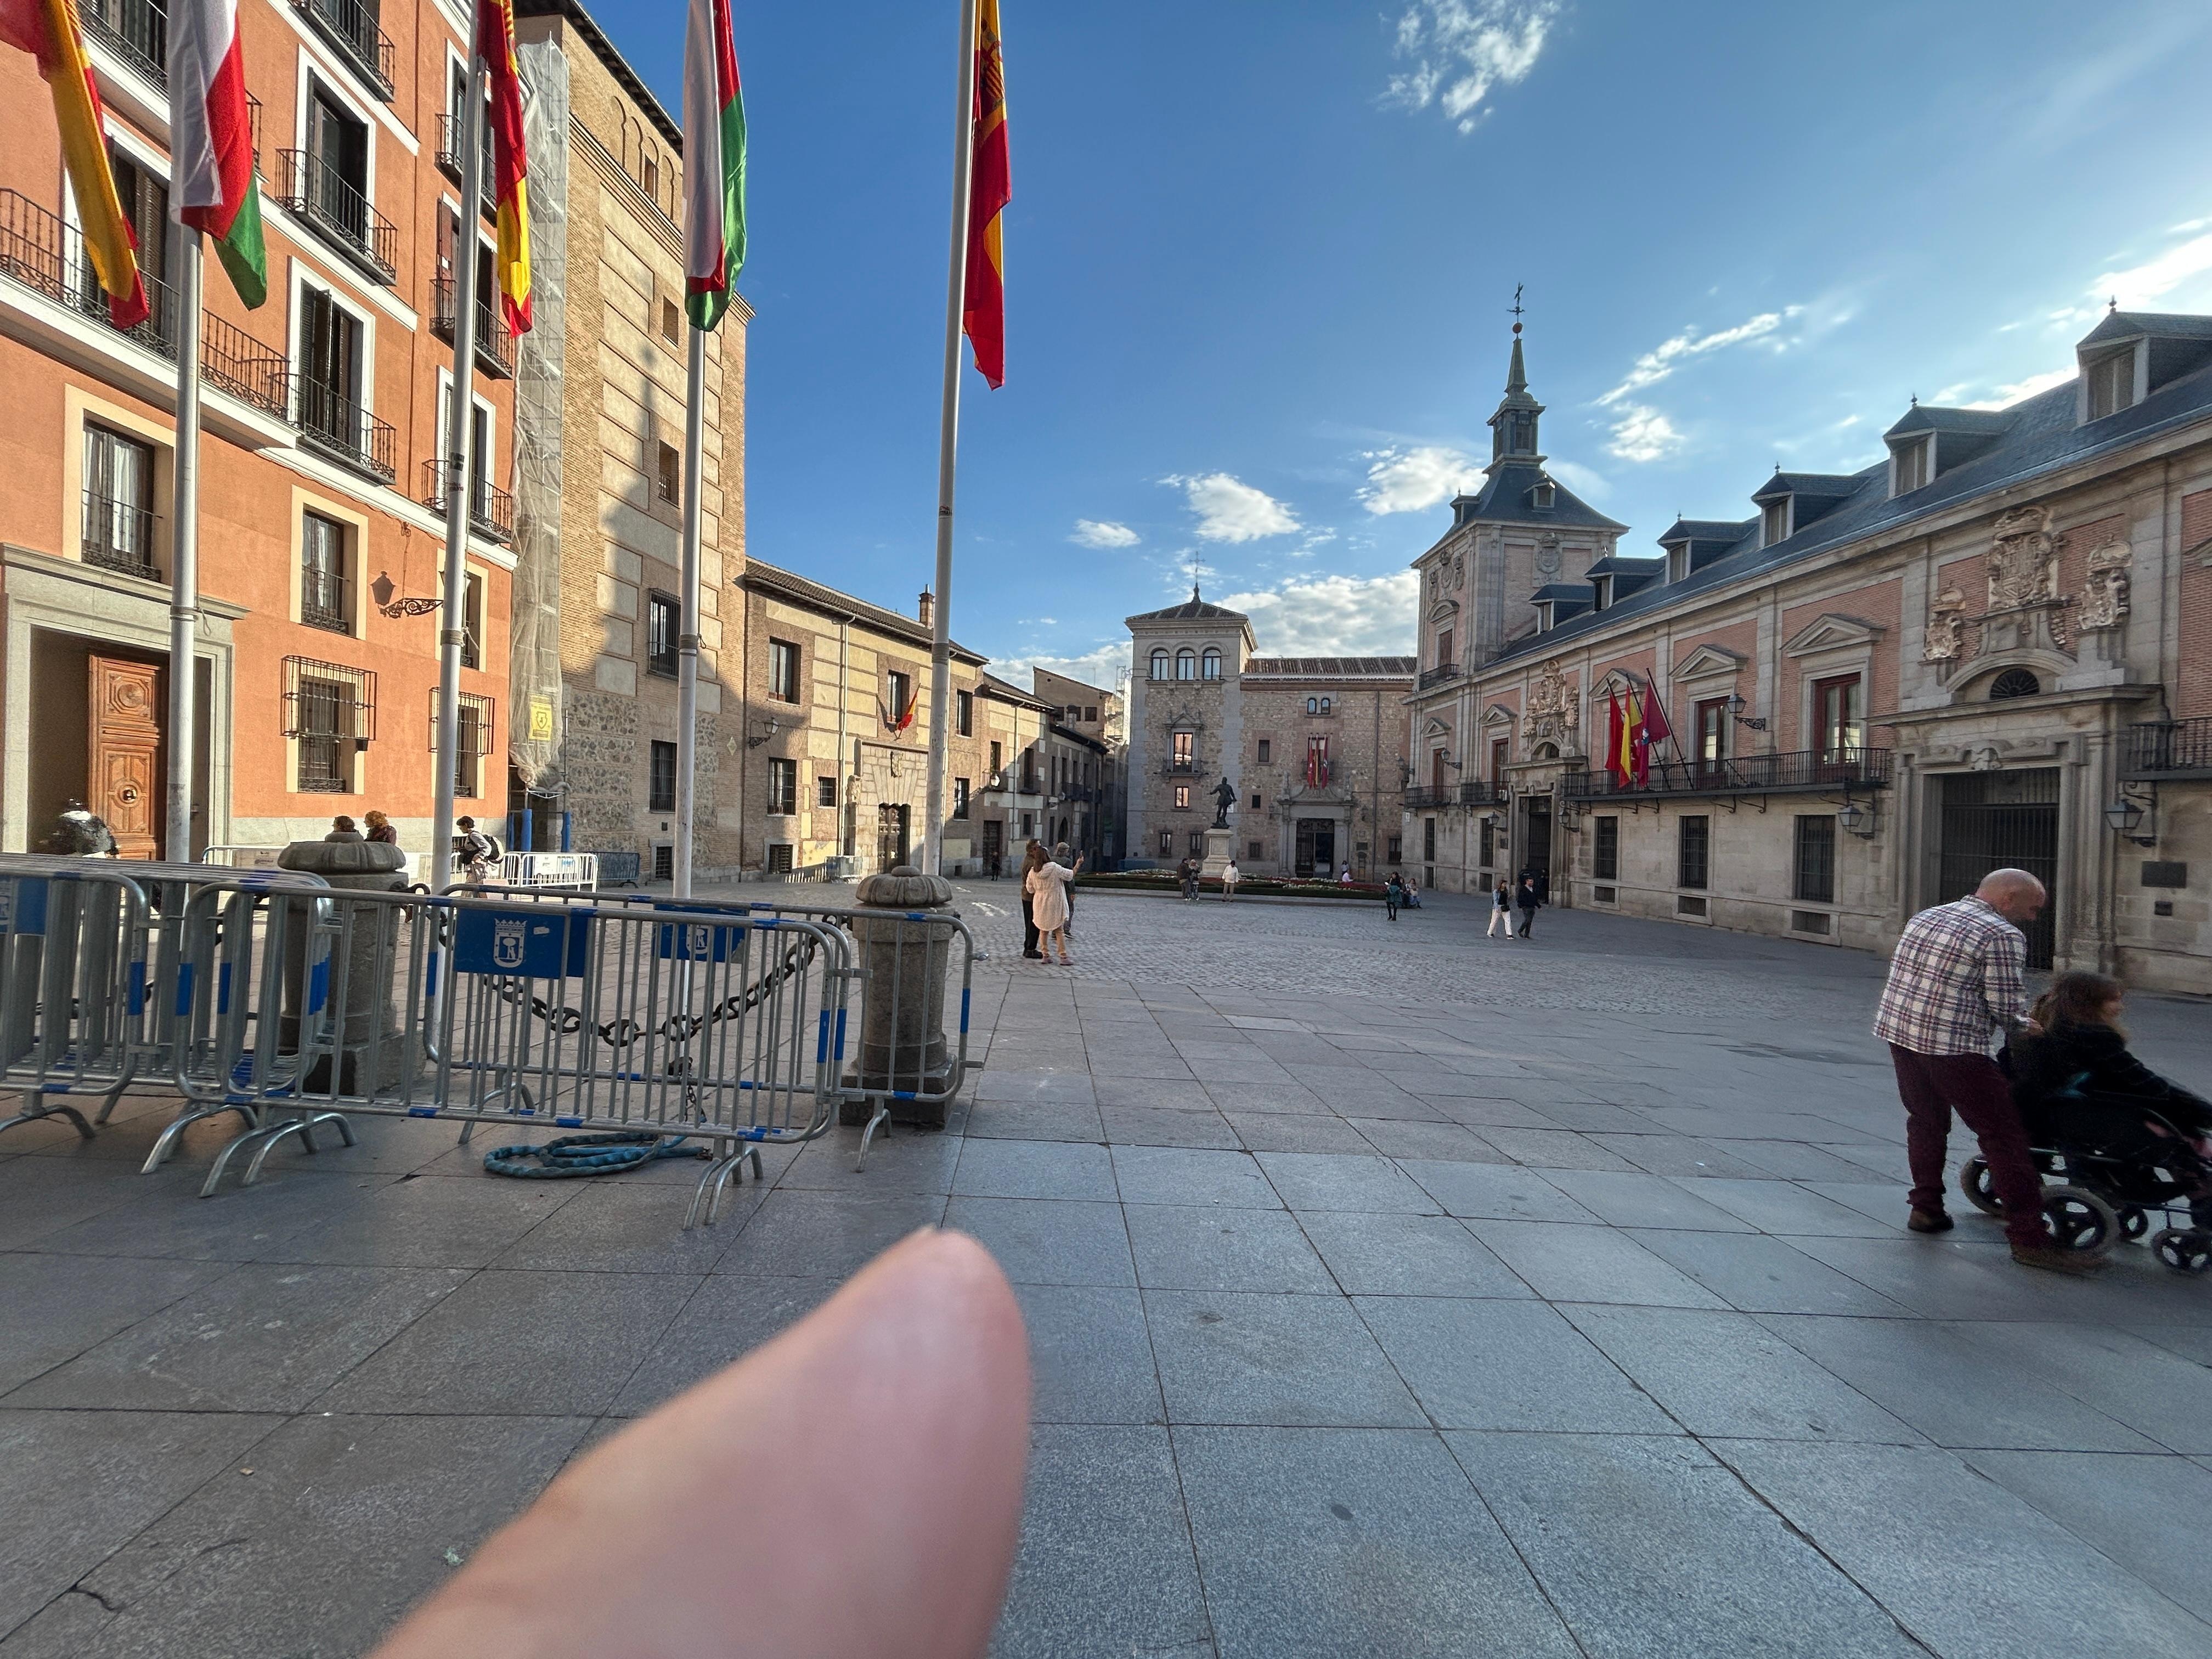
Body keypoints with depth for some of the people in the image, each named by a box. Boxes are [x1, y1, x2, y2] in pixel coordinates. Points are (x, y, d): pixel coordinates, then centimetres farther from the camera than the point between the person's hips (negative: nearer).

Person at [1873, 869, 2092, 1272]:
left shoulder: (1925, 917, 15)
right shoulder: (2002, 935, -9)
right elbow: (2005, 1004, -12)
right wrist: (2024, 1028, 11)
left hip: (1896, 1028, 8)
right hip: (1952, 1045, -8)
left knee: (1926, 1121, 22)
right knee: (2004, 1135, 1)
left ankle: (1925, 1208, 29)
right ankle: (2029, 1238, 5)